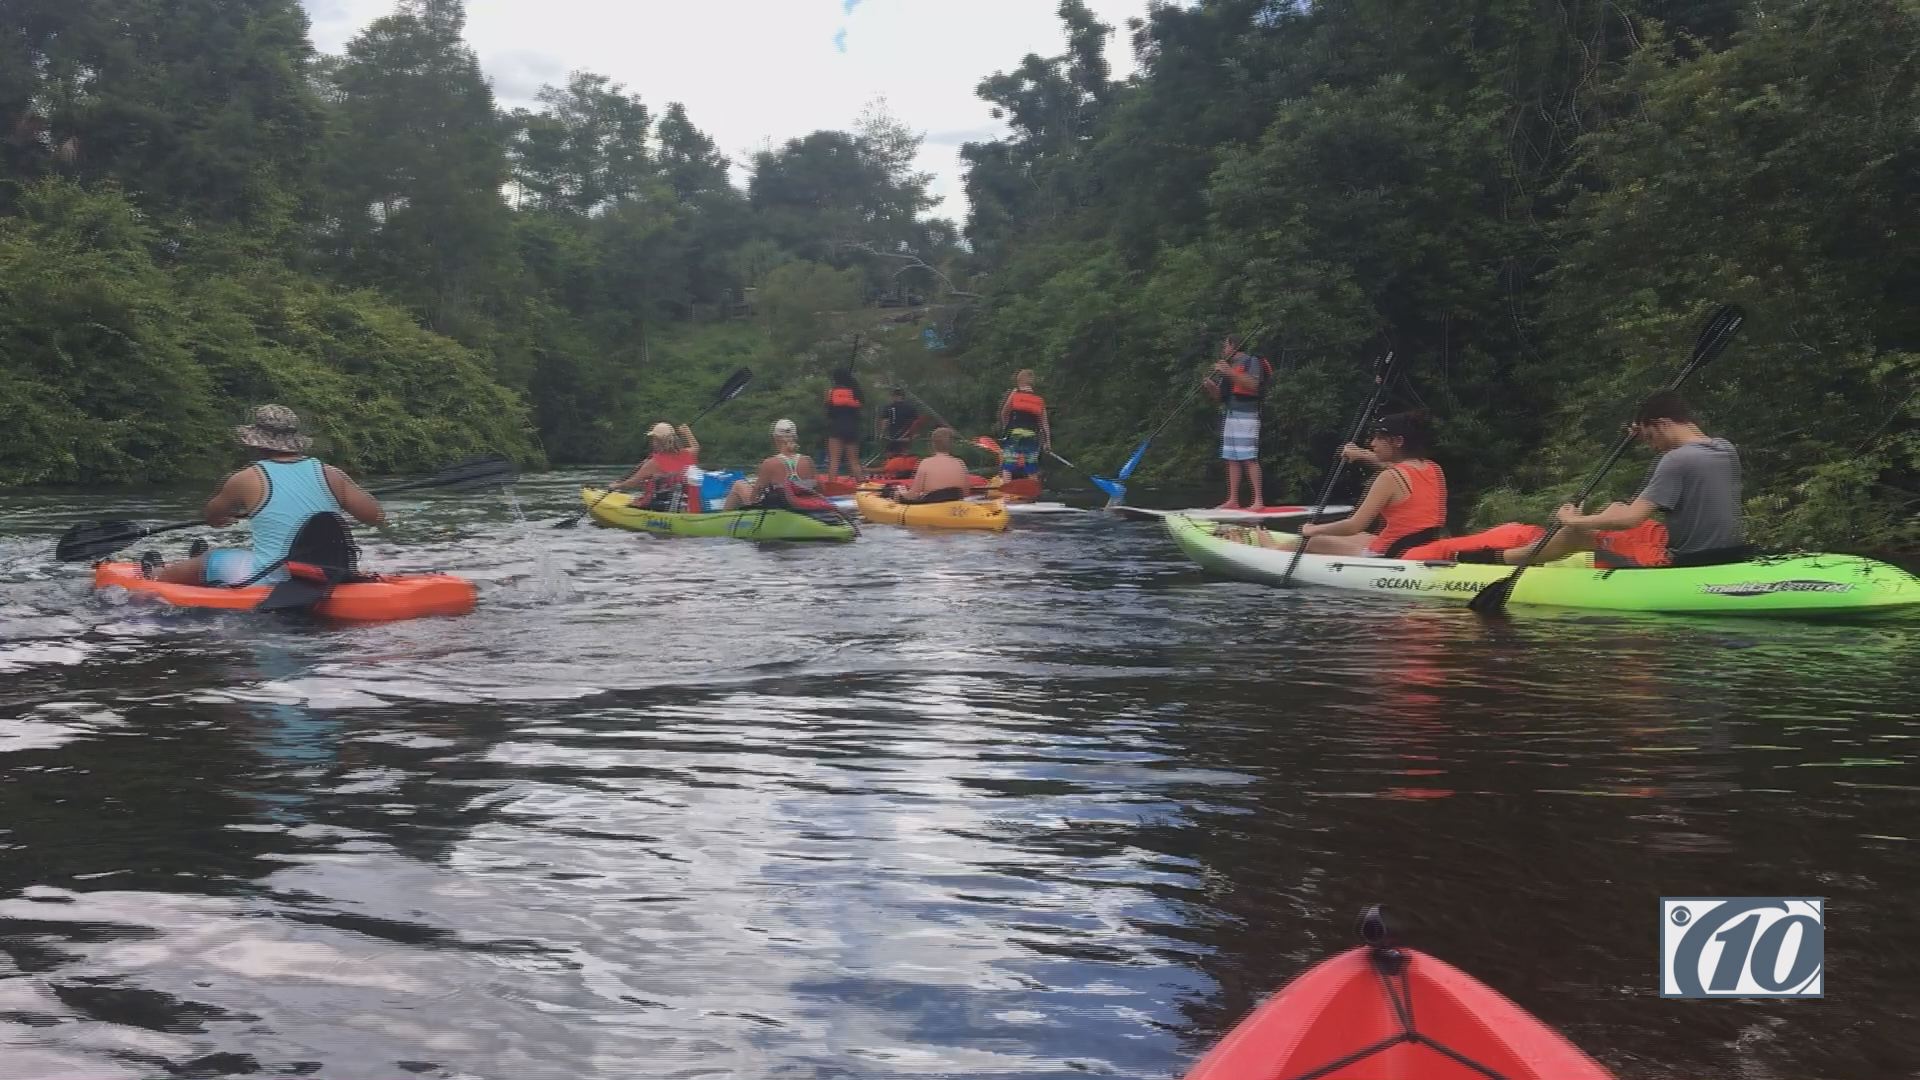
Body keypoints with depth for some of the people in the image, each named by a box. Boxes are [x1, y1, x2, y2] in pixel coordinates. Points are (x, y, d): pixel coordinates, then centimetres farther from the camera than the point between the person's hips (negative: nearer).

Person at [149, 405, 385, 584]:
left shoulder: (247, 479, -10)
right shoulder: (330, 475, -4)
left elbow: (210, 515, 9)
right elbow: (377, 517, -2)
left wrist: (222, 519, 33)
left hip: (267, 585, -5)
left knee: (210, 560, 24)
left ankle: (155, 574, 53)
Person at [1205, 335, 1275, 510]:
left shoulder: (1251, 361, -1)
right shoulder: (1226, 366, 23)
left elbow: (1253, 384, -17)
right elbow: (1219, 396, 20)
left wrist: (1230, 373, -22)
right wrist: (1210, 386, -2)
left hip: (1246, 415, -8)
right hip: (1229, 415, 8)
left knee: (1249, 458, -13)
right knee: (1231, 459, 6)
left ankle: (1258, 500, -16)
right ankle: (1233, 500, 9)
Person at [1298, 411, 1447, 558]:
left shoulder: (1390, 478, -19)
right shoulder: (1434, 470, 5)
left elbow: (1354, 526, -18)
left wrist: (1313, 530, -3)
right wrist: (1365, 455, 31)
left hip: (1393, 555, -9)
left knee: (1314, 543, 5)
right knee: (1359, 537, 34)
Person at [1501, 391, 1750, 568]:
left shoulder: (1677, 460, -22)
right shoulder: (1727, 450, 4)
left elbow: (1630, 518, -25)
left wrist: (1573, 521, -11)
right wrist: (1646, 433, 19)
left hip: (1683, 565, -9)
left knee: (1578, 533, 7)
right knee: (1616, 510, 26)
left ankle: (1508, 558, 29)